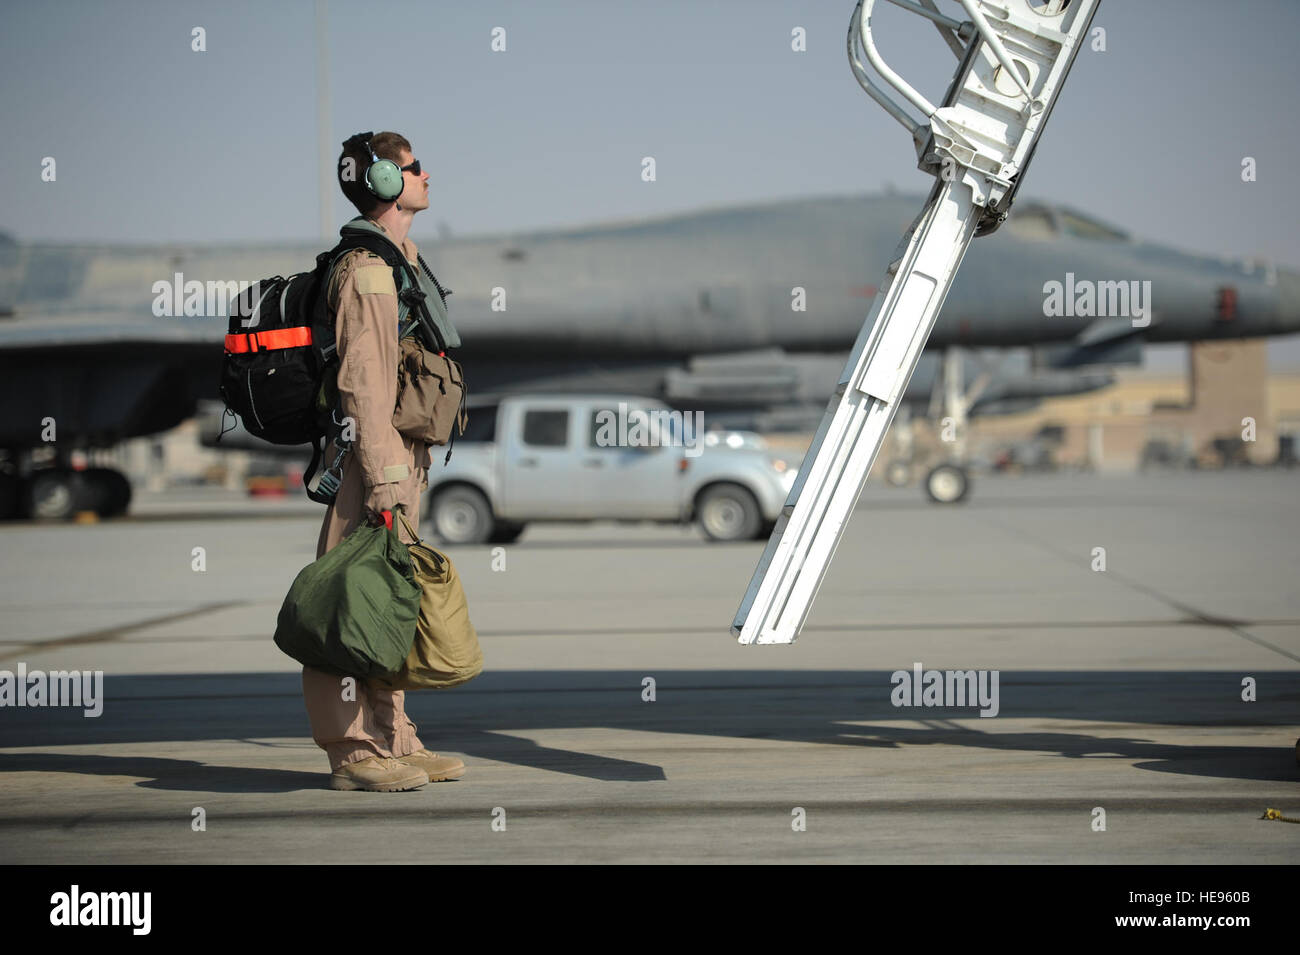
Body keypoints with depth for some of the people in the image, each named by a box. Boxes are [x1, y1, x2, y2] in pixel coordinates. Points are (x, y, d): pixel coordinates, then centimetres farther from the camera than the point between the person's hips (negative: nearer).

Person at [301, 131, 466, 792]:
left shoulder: (400, 262, 20)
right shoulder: (366, 267, -12)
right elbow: (363, 379, -19)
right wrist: (382, 478, -23)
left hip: (403, 461, 10)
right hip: (375, 460, -10)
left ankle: (392, 741, 19)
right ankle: (354, 751, -4)